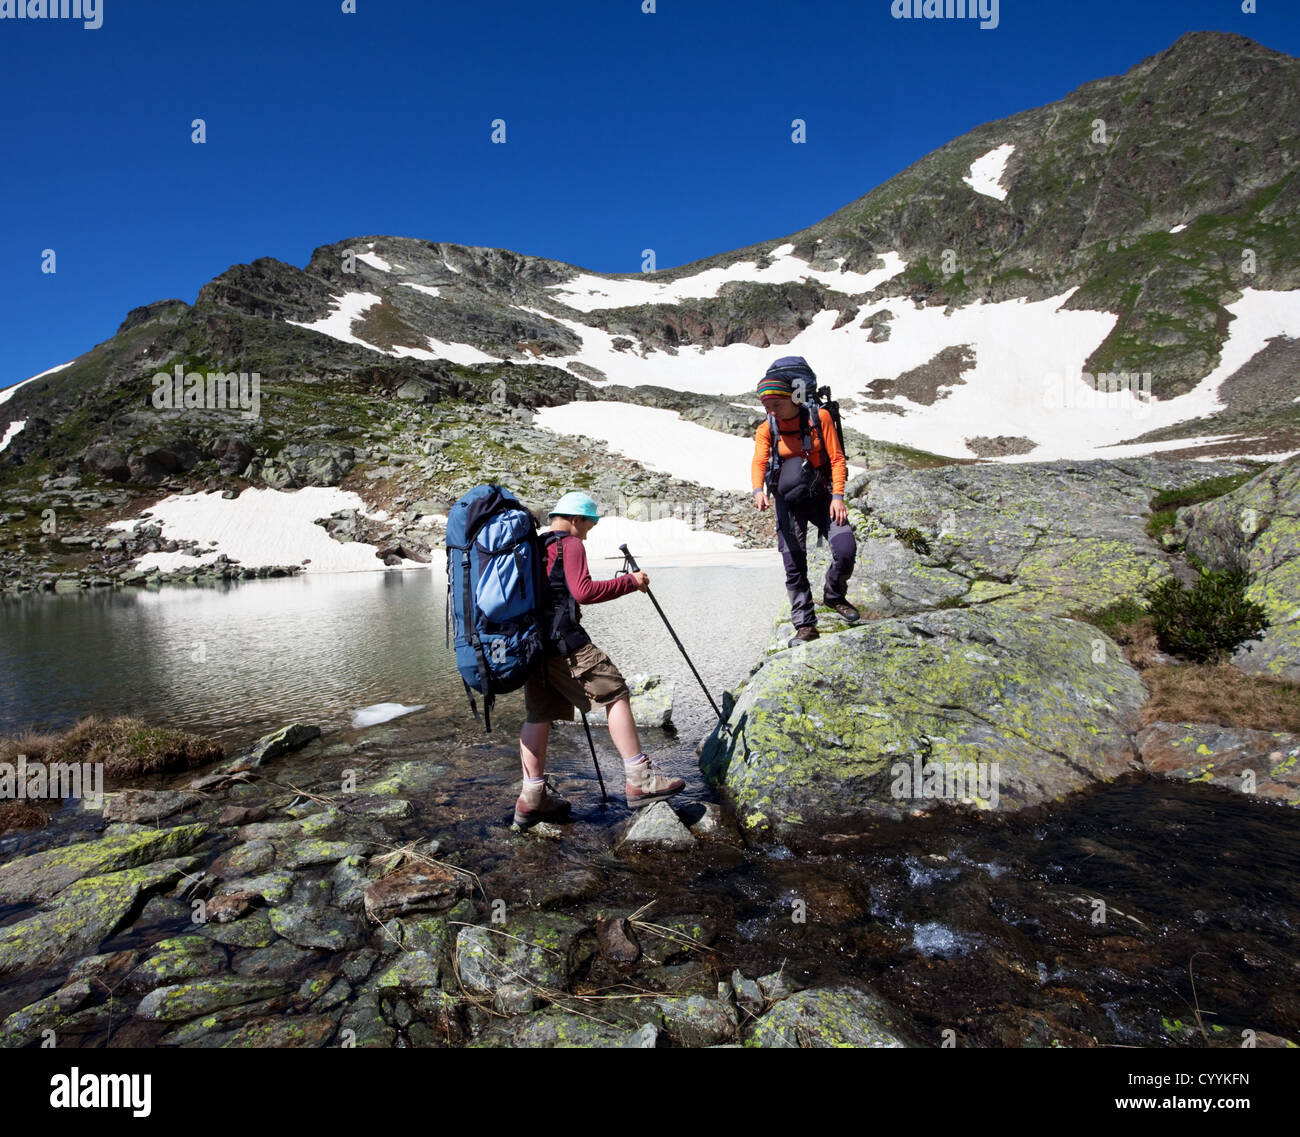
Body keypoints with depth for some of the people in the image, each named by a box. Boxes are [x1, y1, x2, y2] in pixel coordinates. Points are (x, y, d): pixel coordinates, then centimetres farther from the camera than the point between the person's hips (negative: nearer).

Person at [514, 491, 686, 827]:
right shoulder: (570, 544, -3)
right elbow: (584, 591, -16)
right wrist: (630, 581, -9)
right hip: (562, 639, -9)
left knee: (539, 714, 10)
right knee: (615, 694, -6)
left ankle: (532, 799, 11)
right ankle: (640, 780, -7)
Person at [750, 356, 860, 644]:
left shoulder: (819, 417, -10)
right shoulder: (766, 429, -6)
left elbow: (837, 459, -10)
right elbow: (759, 462, -20)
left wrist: (838, 496, -20)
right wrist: (759, 490, -41)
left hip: (821, 495, -1)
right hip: (788, 500, 1)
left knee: (846, 550, -14)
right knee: (794, 565, -2)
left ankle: (834, 596, 16)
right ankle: (805, 624, 11)